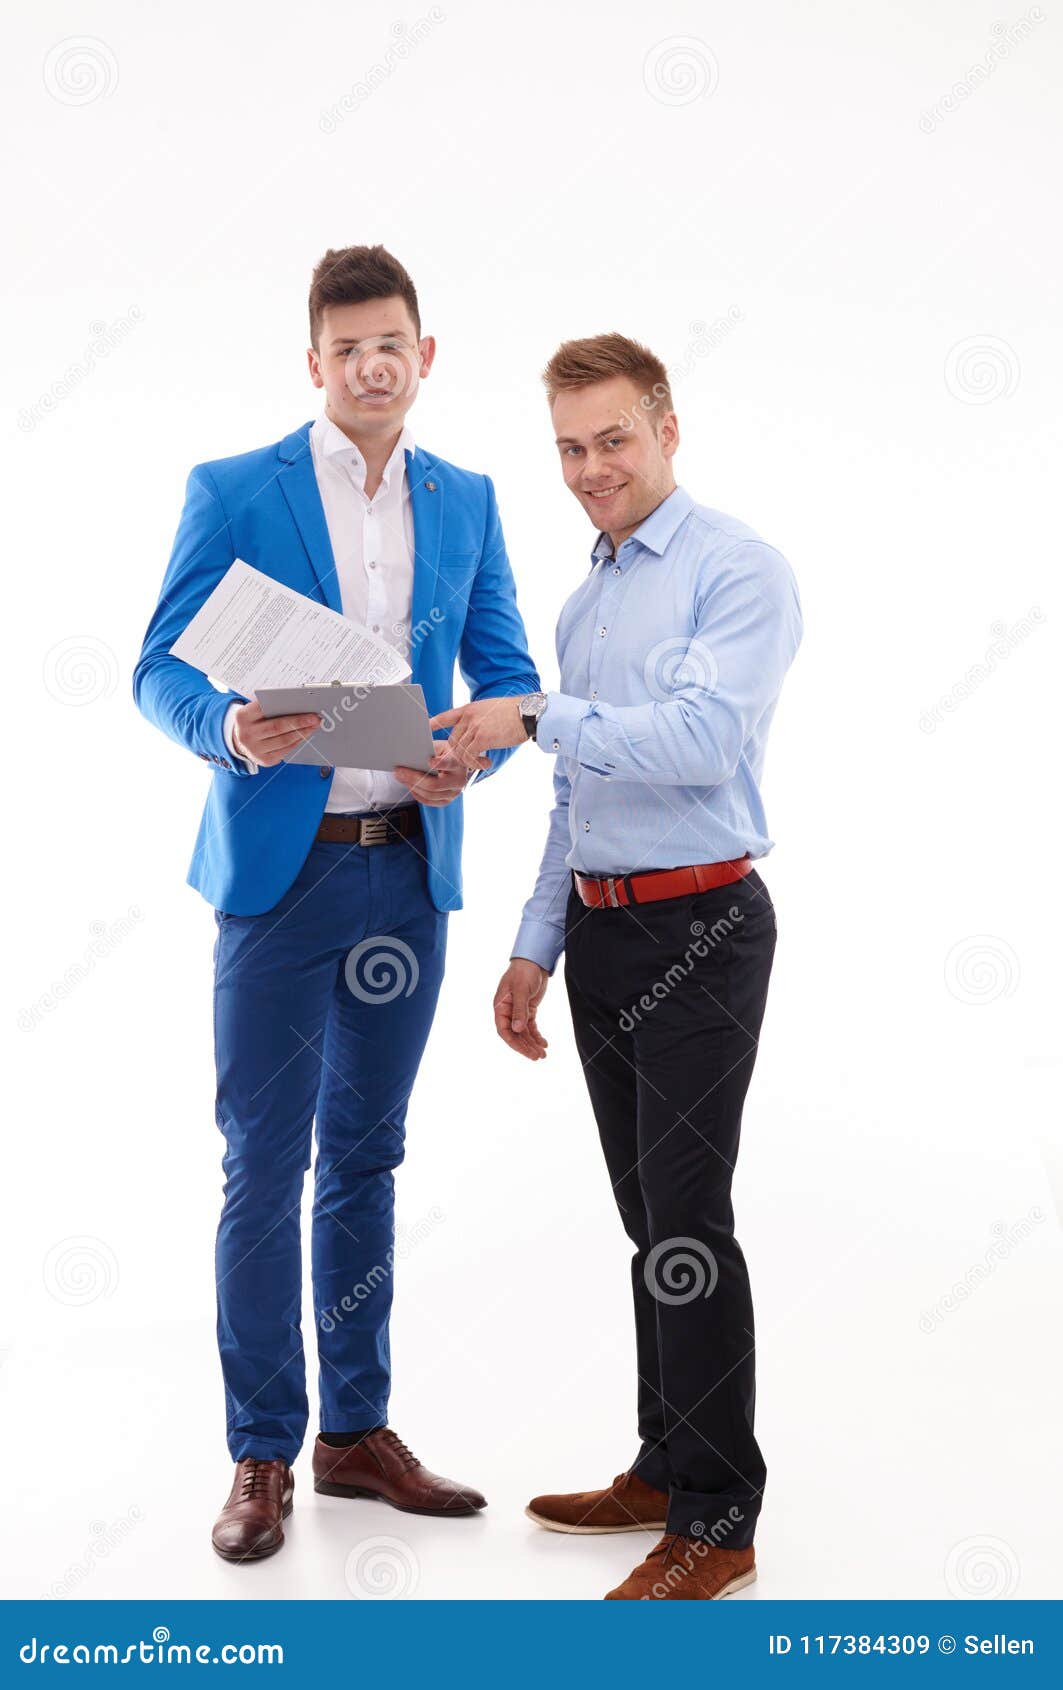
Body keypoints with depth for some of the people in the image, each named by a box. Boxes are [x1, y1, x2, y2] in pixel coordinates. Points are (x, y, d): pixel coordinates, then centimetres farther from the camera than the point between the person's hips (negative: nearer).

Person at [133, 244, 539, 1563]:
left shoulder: (465, 500, 10)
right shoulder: (231, 492, -2)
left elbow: (506, 672, 11)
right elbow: (161, 671, -3)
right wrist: (233, 730, -25)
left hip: (410, 867, 4)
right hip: (279, 866, -4)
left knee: (365, 1158, 13)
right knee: (264, 1166, 0)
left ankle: (357, 1430, 25)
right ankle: (262, 1455, 13)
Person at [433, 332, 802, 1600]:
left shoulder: (737, 569, -8)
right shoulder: (587, 600, 17)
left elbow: (703, 735, -22)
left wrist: (539, 718, -18)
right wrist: (535, 947, 18)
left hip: (698, 926, -8)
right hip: (601, 931, 8)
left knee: (688, 1220, -6)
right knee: (647, 1216, 14)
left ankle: (717, 1522, 5)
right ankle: (665, 1468, 26)